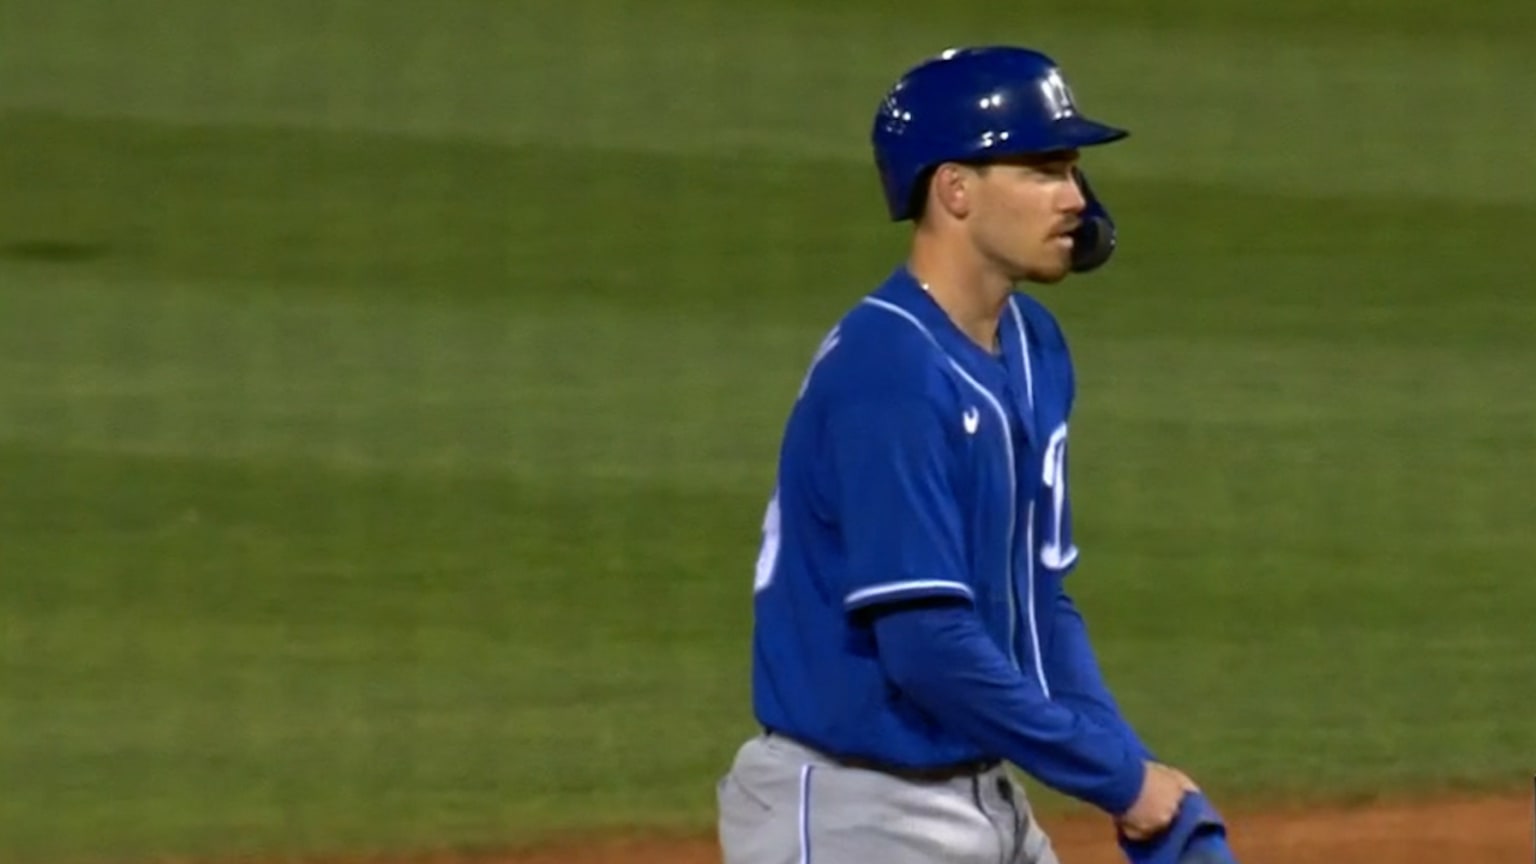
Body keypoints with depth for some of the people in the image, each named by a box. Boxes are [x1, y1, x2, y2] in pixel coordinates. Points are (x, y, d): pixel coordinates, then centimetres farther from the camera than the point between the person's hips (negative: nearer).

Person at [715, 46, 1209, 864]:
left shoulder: (1030, 351, 10)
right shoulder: (887, 372, -20)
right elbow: (927, 643, -26)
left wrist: (1135, 775, 3)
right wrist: (1116, 776, -19)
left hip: (987, 795, 10)